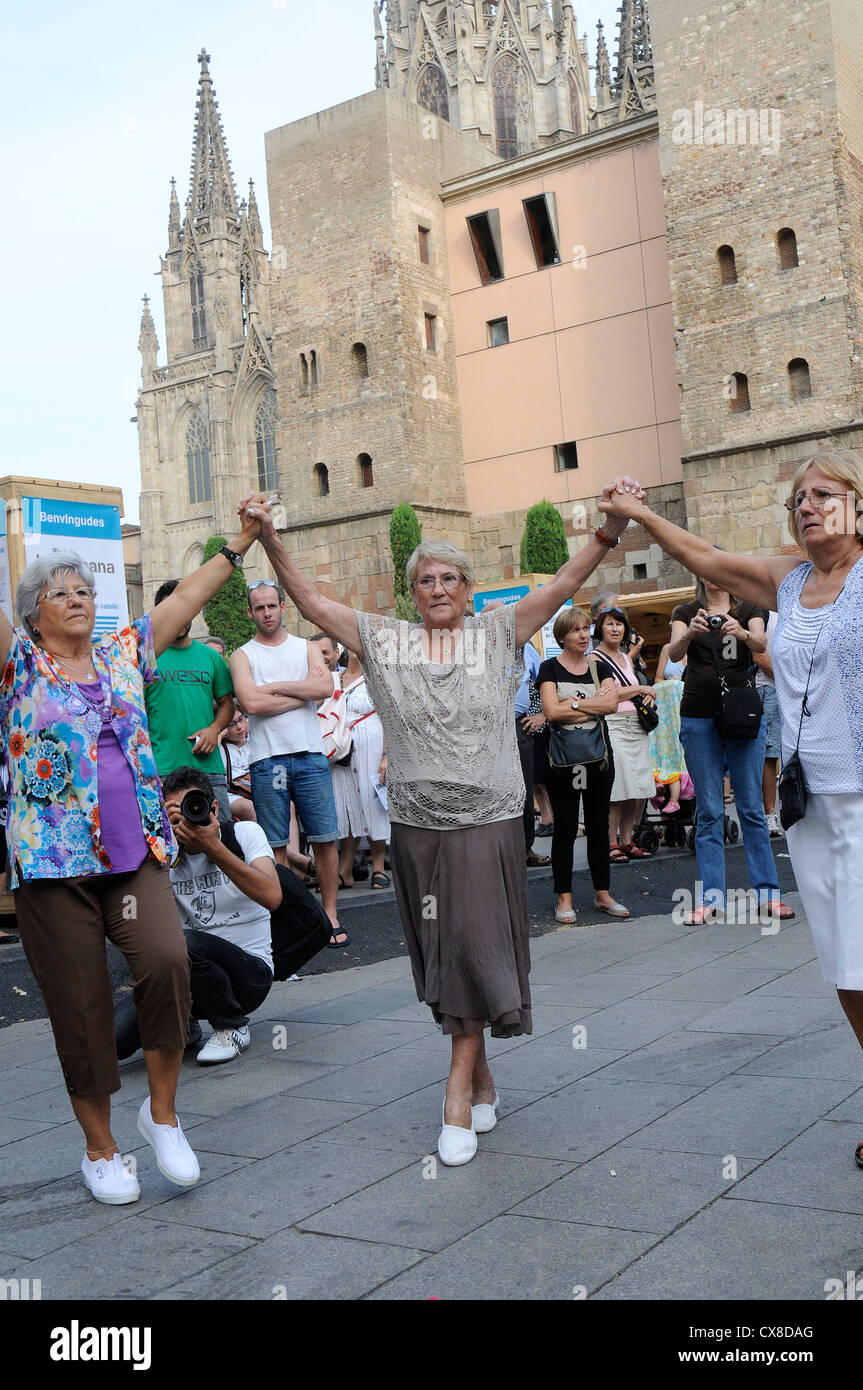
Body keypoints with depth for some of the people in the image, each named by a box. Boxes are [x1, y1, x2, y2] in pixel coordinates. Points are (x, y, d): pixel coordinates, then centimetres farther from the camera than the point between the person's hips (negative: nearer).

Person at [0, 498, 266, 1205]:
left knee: (167, 960, -20)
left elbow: (186, 598, 16)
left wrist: (242, 539, 13)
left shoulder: (122, 653, 14)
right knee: (82, 1006, 3)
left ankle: (162, 1112, 3)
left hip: (136, 850, 2)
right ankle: (101, 1149, 22)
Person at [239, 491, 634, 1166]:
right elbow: (313, 602, 3)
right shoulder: (384, 640, 8)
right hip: (416, 821, 2)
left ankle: (458, 1097, -2)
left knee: (476, 950, -8)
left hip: (489, 819, -2)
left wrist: (609, 532, -18)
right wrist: (270, 540, -7)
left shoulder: (498, 632, 5)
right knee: (441, 956, 8)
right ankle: (482, 1083, 24)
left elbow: (565, 584, -4)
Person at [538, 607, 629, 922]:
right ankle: (564, 898, 8)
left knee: (599, 827, 9)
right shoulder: (550, 668, -1)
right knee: (565, 828, 2)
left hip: (599, 756, 4)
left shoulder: (601, 668, 10)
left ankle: (602, 894, 18)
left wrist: (573, 704, -14)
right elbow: (552, 711, -15)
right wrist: (595, 705, -9)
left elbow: (612, 703, -7)